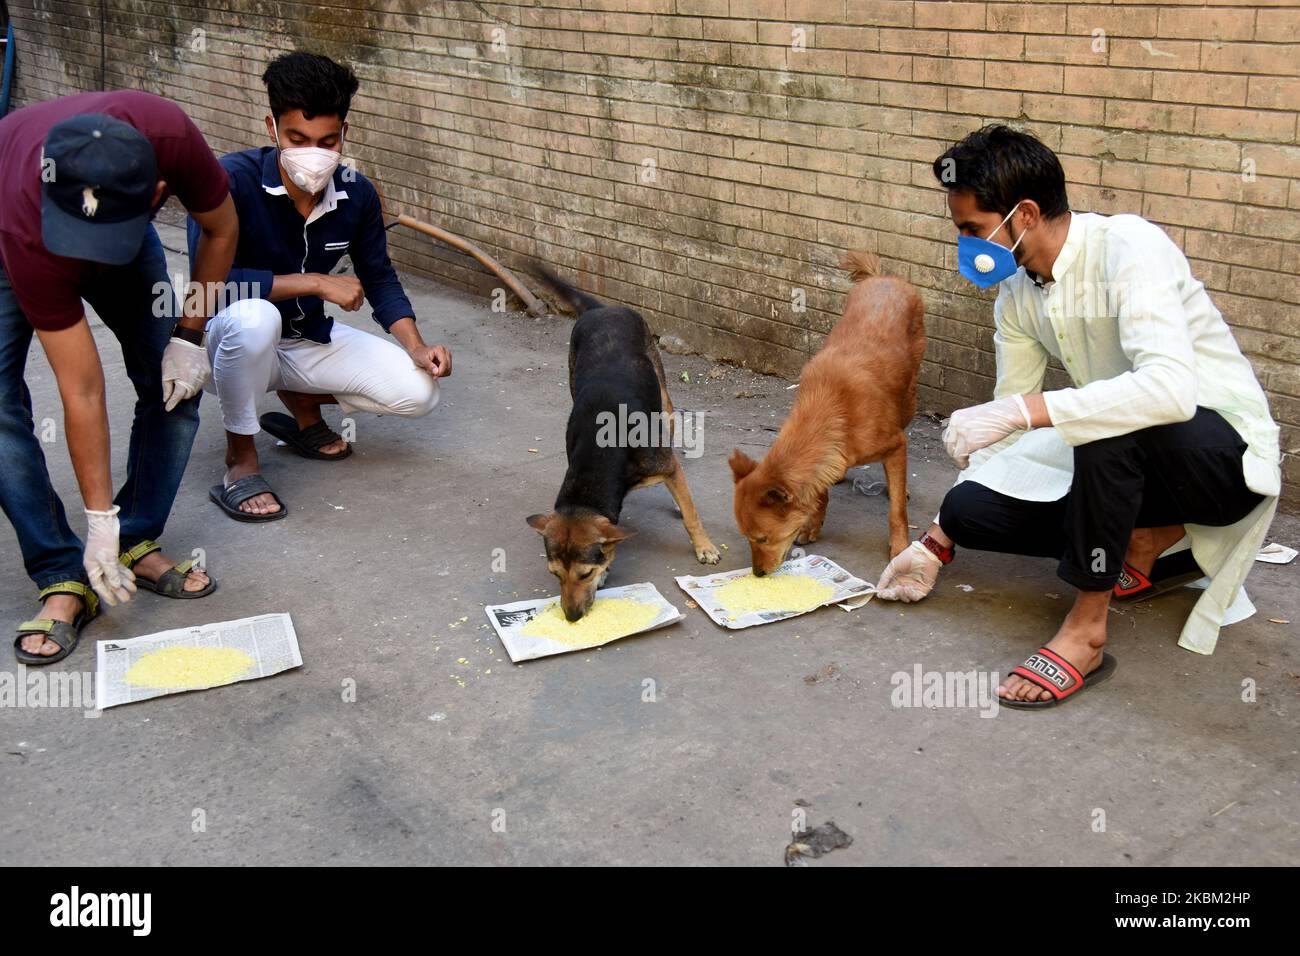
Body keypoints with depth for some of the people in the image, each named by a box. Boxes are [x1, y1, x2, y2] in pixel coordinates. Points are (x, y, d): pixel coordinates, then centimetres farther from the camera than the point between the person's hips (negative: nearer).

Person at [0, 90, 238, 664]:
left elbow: (221, 229, -15)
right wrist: (100, 520, -31)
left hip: (126, 232, 3)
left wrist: (190, 334, -15)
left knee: (174, 382, -9)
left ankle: (138, 543, 5)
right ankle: (63, 579, -9)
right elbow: (83, 394, -37)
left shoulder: (170, 137, -41)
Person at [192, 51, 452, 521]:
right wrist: (315, 282, -31)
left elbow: (378, 277, 5)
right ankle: (240, 459, -16)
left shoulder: (357, 195, -9)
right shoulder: (232, 180, -25)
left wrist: (417, 348, -10)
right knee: (254, 317, -41)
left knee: (418, 391, -11)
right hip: (229, 337, -4)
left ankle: (299, 400, 16)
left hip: (308, 339, 5)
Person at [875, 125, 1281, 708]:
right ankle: (1149, 540, 7)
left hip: (1225, 449, -7)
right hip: (1121, 460, 7)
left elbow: (1172, 387, -39)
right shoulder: (1018, 293, -1)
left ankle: (1086, 628, -24)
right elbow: (1006, 424, 7)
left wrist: (1027, 410, -42)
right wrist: (937, 544, 6)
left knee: (1109, 425, -38)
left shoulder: (1129, 249, -24)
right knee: (971, 507, -10)